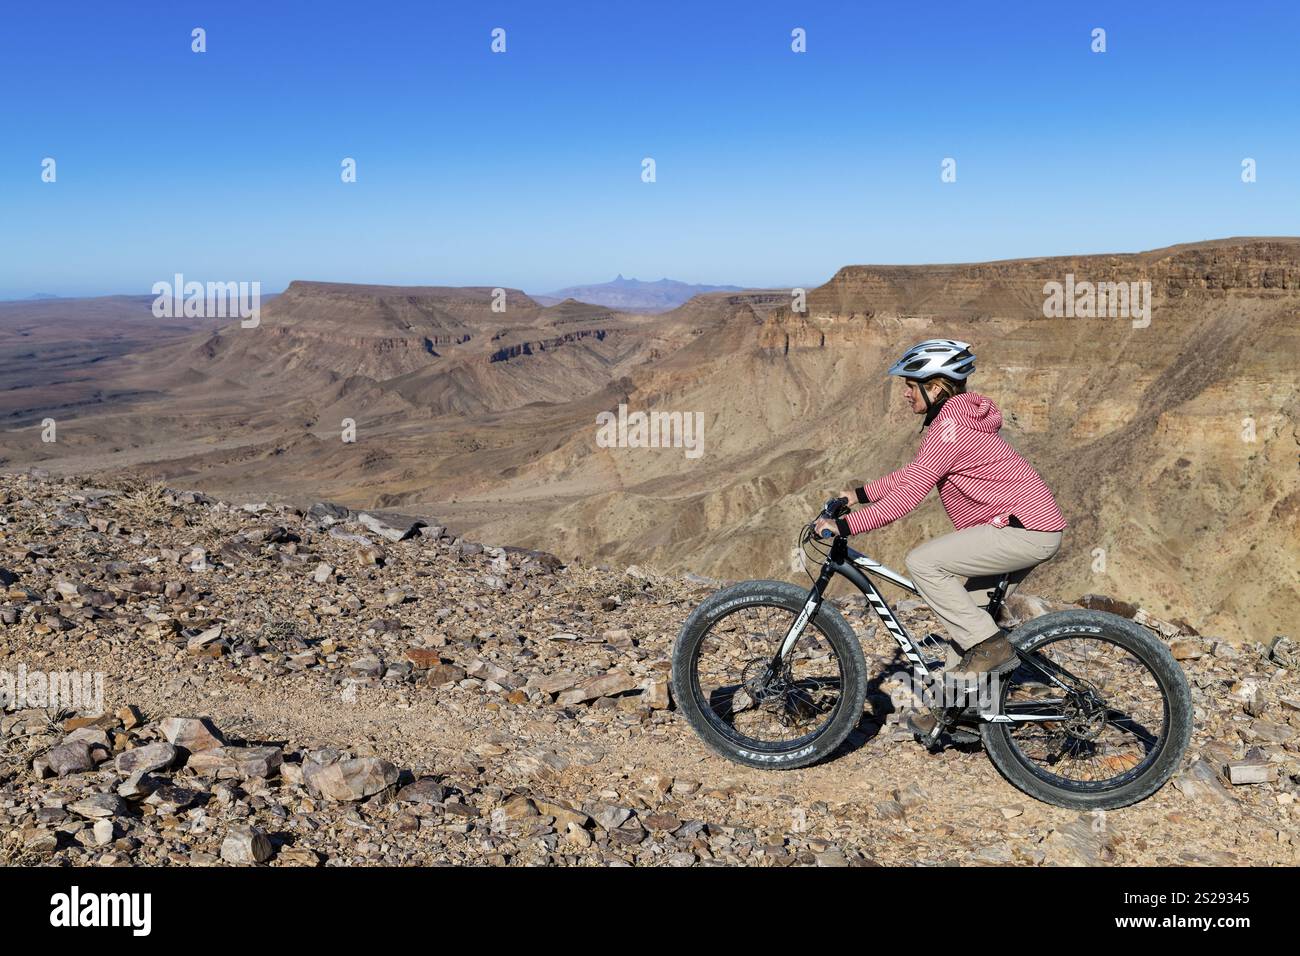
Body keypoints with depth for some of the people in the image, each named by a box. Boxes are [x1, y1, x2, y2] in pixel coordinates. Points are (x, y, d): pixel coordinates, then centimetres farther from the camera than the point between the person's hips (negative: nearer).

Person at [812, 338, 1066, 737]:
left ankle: (990, 646, -9)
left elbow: (908, 494, -23)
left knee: (922, 563, -16)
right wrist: (859, 493, 15)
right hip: (1033, 526, 11)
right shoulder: (954, 419, 15)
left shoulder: (950, 426, -17)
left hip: (1026, 529, -11)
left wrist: (843, 525, -22)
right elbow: (913, 474, 20)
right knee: (967, 606, 15)